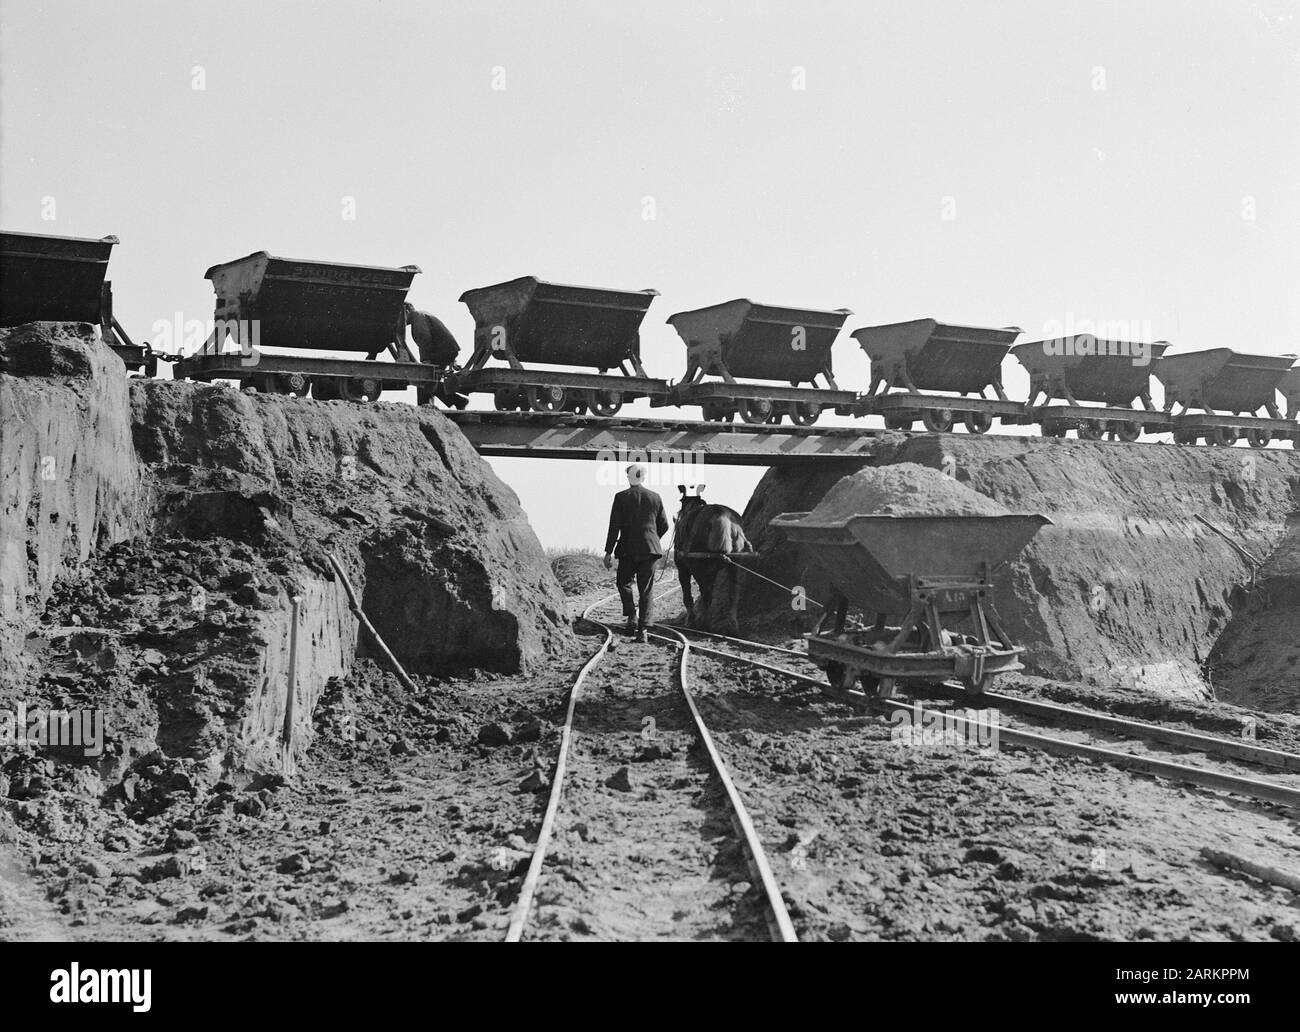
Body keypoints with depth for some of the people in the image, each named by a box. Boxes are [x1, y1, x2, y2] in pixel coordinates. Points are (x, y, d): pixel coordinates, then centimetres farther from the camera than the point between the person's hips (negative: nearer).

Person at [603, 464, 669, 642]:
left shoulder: (621, 497, -4)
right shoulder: (655, 498, 4)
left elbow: (614, 527, -7)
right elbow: (664, 526, 8)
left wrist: (609, 552, -5)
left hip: (628, 549, -2)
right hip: (650, 549, 2)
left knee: (623, 583, 19)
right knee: (645, 590, 6)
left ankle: (632, 617, 0)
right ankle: (643, 629, 0)